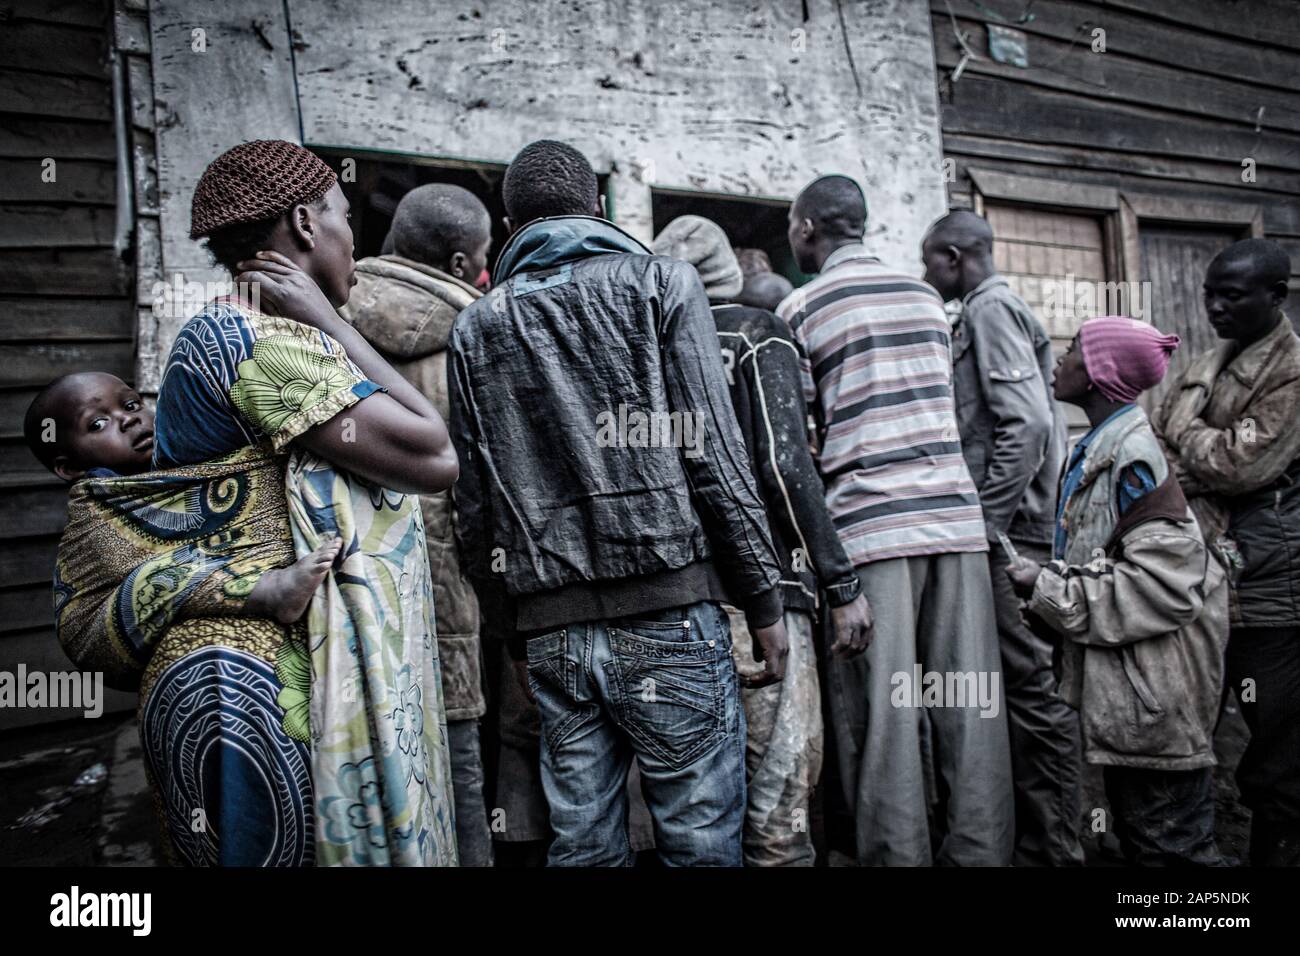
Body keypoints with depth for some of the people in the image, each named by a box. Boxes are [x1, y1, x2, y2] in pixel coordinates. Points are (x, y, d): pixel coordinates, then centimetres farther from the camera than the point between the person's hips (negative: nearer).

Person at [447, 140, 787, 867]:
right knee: (702, 840, 6)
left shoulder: (476, 327, 12)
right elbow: (711, 455, -5)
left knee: (584, 844, 13)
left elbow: (474, 499, 8)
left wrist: (513, 630, 15)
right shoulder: (661, 282, 3)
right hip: (667, 613, -3)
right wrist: (764, 600, 1)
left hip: (552, 633, 4)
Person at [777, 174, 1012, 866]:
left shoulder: (799, 308, 2)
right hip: (955, 515, 5)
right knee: (968, 708, 7)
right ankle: (980, 849, 14)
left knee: (883, 715, -1)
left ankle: (899, 854, 5)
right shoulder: (927, 297, 18)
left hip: (870, 524, -5)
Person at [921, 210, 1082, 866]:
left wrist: (987, 524, -18)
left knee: (1029, 686, -3)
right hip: (1000, 532, 10)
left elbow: (1027, 422, -19)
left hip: (1007, 536, -10)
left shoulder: (990, 309, -7)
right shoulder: (988, 311, 21)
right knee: (1018, 684, 14)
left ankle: (1055, 847, 7)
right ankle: (1032, 836, 26)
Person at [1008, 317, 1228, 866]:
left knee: (1168, 844, 3)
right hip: (1120, 685, 10)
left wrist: (1048, 588, -19)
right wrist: (1046, 579, 3)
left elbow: (1162, 584, -24)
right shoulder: (1097, 449, 11)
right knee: (1137, 837, 21)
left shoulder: (1133, 455, -18)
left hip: (1152, 694, -10)